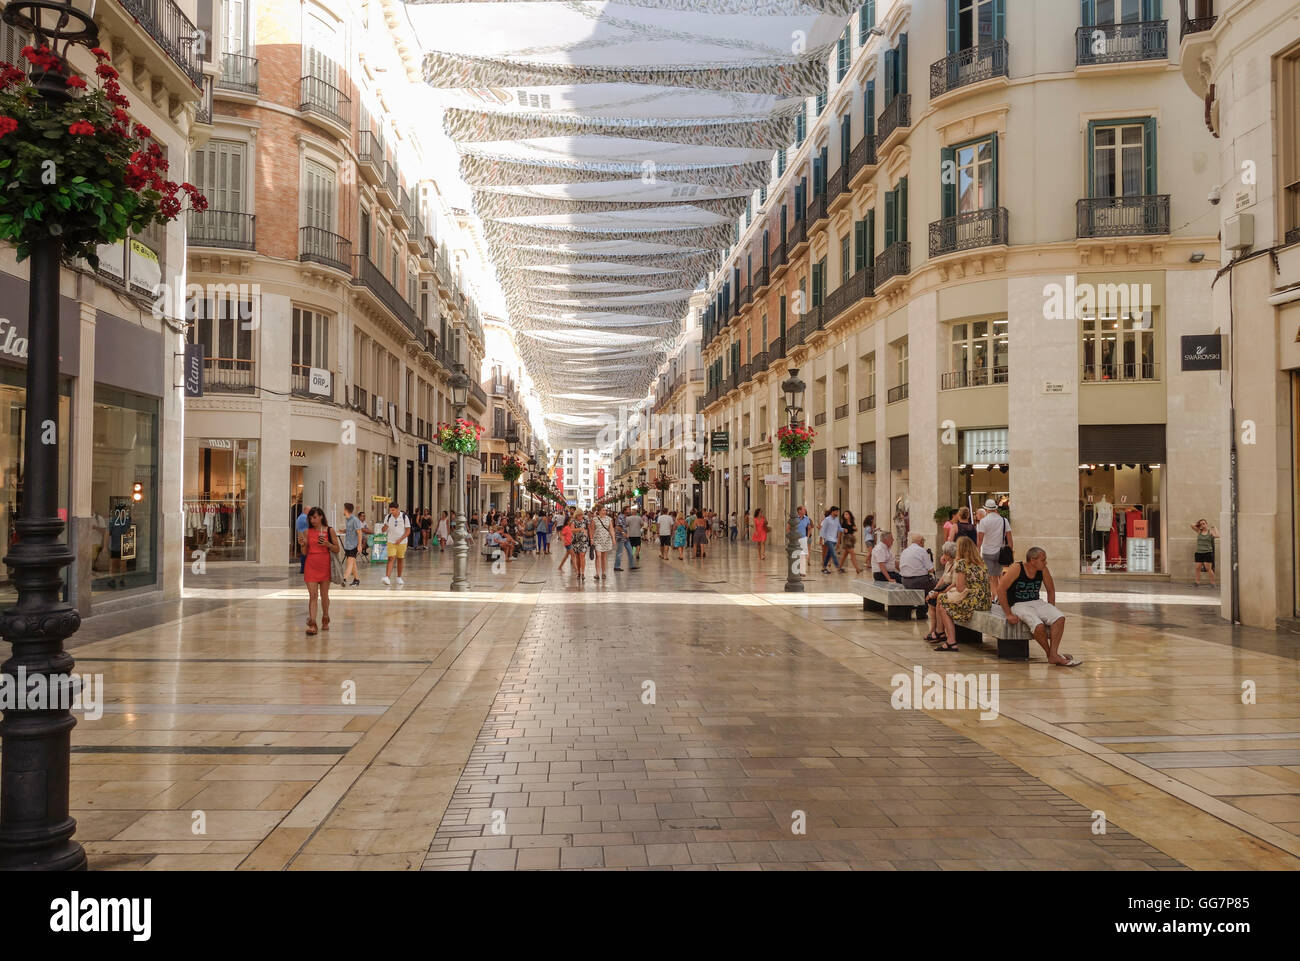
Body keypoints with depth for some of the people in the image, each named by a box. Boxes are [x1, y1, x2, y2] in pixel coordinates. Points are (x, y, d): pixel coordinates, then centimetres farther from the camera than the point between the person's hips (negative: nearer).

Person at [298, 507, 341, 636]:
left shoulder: (329, 530, 2)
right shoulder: (307, 532, 6)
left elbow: (337, 549, 3)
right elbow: (304, 553, 7)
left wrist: (327, 544, -14)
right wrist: (302, 544, -12)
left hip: (325, 565, 0)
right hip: (311, 566, 0)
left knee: (324, 595, 8)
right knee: (313, 595, -7)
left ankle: (325, 620, 28)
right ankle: (312, 624, -11)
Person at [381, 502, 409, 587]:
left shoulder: (404, 517, -6)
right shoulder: (388, 517, 0)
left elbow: (408, 531, -5)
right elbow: (383, 530, 6)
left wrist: (400, 539, -16)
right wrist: (385, 527, -19)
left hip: (402, 542, 0)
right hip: (391, 542, 0)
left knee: (400, 559, 9)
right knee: (391, 559, -13)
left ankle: (399, 578, 23)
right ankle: (387, 578, -21)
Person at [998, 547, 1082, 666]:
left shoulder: (1043, 570, 1)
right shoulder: (1016, 569, -14)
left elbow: (1051, 590, 16)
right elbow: (1001, 590, -15)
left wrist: (1051, 611, 6)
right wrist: (1009, 614, -17)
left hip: (1037, 602, 6)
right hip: (1018, 605, -6)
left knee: (1059, 618, -21)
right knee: (1038, 625, -32)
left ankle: (1054, 654, -23)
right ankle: (1050, 654, -9)